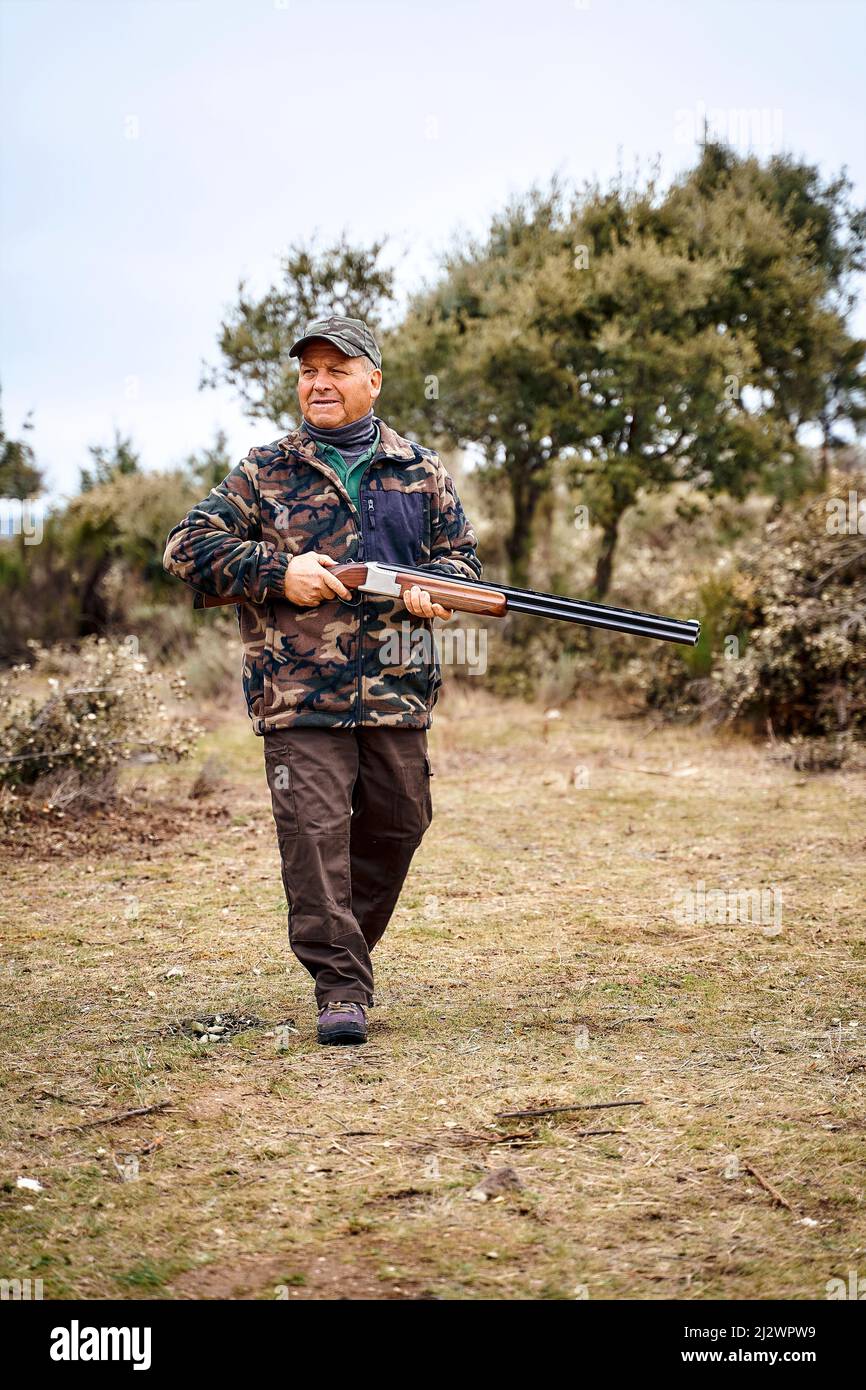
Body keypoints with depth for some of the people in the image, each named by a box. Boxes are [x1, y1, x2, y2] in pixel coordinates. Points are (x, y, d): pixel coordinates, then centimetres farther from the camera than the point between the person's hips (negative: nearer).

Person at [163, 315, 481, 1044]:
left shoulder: (421, 470, 11)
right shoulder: (265, 472, 5)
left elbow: (463, 553, 16)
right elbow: (187, 546, 2)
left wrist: (433, 587, -8)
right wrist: (278, 573, -11)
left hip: (398, 689, 3)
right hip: (299, 690, -3)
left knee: (395, 826, 11)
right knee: (314, 830, -9)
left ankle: (348, 946, 33)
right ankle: (341, 985, -3)